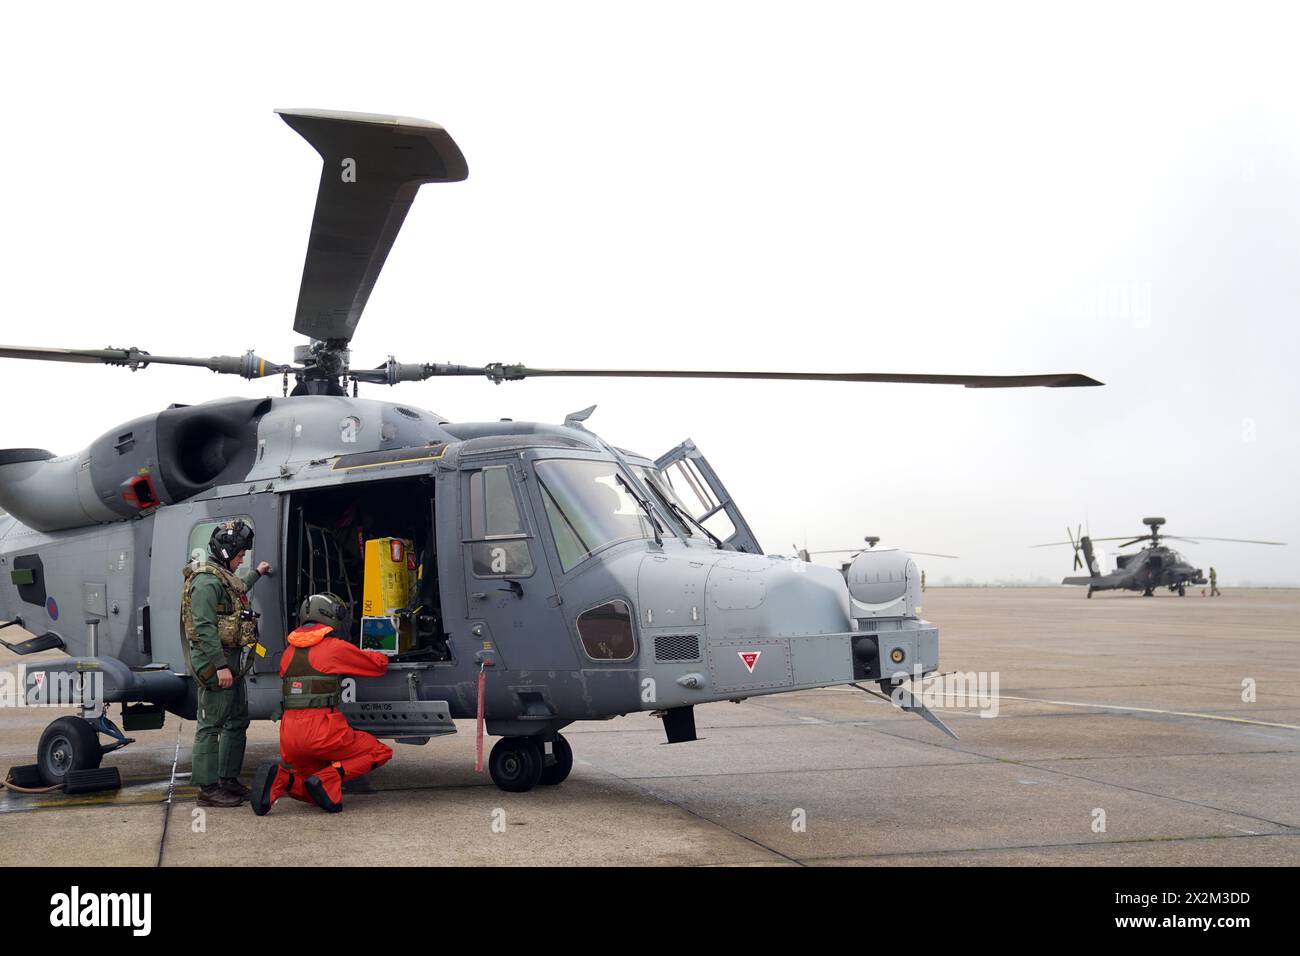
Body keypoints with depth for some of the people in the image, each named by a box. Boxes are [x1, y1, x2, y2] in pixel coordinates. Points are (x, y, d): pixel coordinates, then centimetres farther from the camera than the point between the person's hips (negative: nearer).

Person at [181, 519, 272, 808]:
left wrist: (256, 573, 56)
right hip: (215, 662, -11)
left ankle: (228, 780, 25)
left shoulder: (224, 576, 17)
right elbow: (204, 628, -23)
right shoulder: (207, 580, -16)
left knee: (237, 721, 16)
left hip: (231, 660, 11)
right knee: (211, 725, -6)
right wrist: (220, 666, -25)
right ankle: (208, 788, -3)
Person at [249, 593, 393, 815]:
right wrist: (367, 655, 35)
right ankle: (326, 779, -10)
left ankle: (281, 777, -9)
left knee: (322, 796, 20)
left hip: (289, 737, 6)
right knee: (380, 752, 12)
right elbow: (379, 664, 10)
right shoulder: (335, 647, 0)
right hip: (322, 731, -6)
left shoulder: (289, 652, 17)